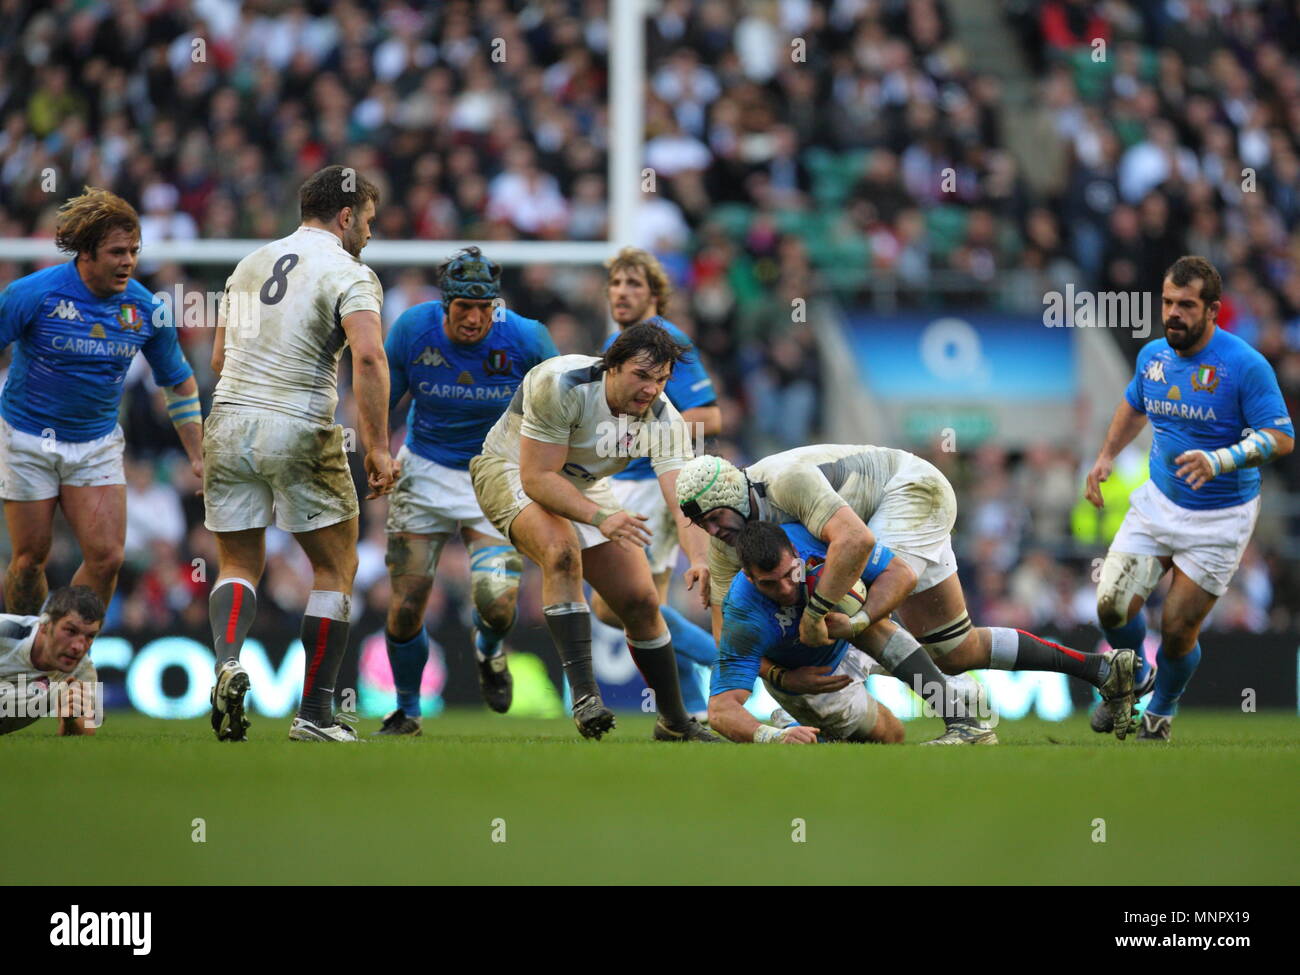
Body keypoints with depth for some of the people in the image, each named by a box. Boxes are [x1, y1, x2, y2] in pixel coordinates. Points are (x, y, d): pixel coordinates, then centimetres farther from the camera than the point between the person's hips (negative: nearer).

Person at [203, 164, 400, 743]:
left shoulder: (250, 265, 14)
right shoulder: (348, 274, -5)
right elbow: (369, 358, -20)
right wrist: (378, 447, -18)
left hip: (228, 427, 5)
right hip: (300, 434, -5)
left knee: (238, 565, 16)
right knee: (335, 570, 10)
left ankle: (227, 662, -15)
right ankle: (315, 713, 7)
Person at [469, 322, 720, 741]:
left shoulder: (663, 419, -20)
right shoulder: (559, 385, -33)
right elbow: (537, 477, -34)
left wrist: (700, 559, -48)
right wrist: (601, 517, -47)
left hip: (585, 487, 5)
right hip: (512, 471, -5)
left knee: (641, 602, -2)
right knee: (562, 551, -36)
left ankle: (674, 722, 19)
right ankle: (584, 694, -37)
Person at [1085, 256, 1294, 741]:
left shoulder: (1246, 366, -19)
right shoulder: (1153, 355, 0)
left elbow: (1281, 437, -21)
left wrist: (1219, 460, -34)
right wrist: (1106, 457, 13)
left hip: (1220, 518, -5)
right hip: (1159, 502, 5)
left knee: (1178, 628, -4)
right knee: (1113, 605, -7)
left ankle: (1162, 710, 27)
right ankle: (1133, 679, 26)